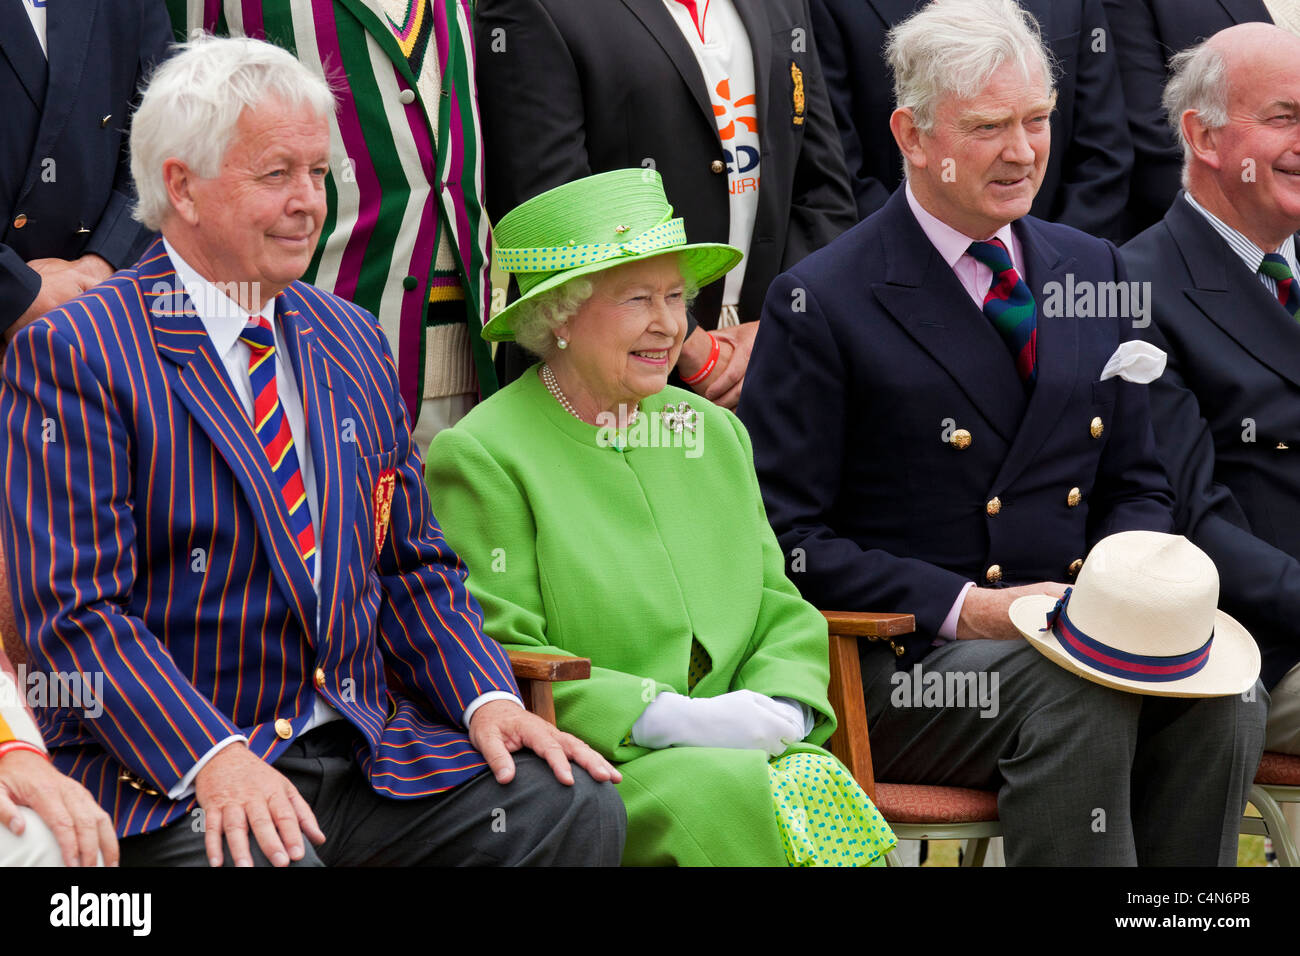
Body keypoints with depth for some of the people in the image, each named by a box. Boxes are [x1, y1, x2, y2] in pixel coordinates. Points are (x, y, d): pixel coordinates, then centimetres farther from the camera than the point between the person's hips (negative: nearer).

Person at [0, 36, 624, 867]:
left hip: (370, 749, 6)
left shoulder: (353, 340, 17)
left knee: (579, 807, -16)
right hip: (164, 768, -6)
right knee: (267, 859, -37)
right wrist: (212, 758, -25)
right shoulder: (73, 354, -5)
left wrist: (486, 695, 0)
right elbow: (76, 606, -12)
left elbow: (414, 563, 20)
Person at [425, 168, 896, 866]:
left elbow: (781, 610, 17)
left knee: (823, 792, -28)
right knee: (724, 797, -35)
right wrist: (667, 718, -18)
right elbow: (495, 658, -9)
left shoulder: (716, 434, 18)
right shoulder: (479, 458, -2)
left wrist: (780, 709, -6)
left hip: (744, 749, 5)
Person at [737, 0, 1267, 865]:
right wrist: (965, 607, -17)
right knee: (1078, 701, -33)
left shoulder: (1090, 270, 14)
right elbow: (786, 538, -7)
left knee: (1222, 696, -24)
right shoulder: (821, 304, -4)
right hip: (897, 658, -5)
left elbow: (1136, 485, 19)